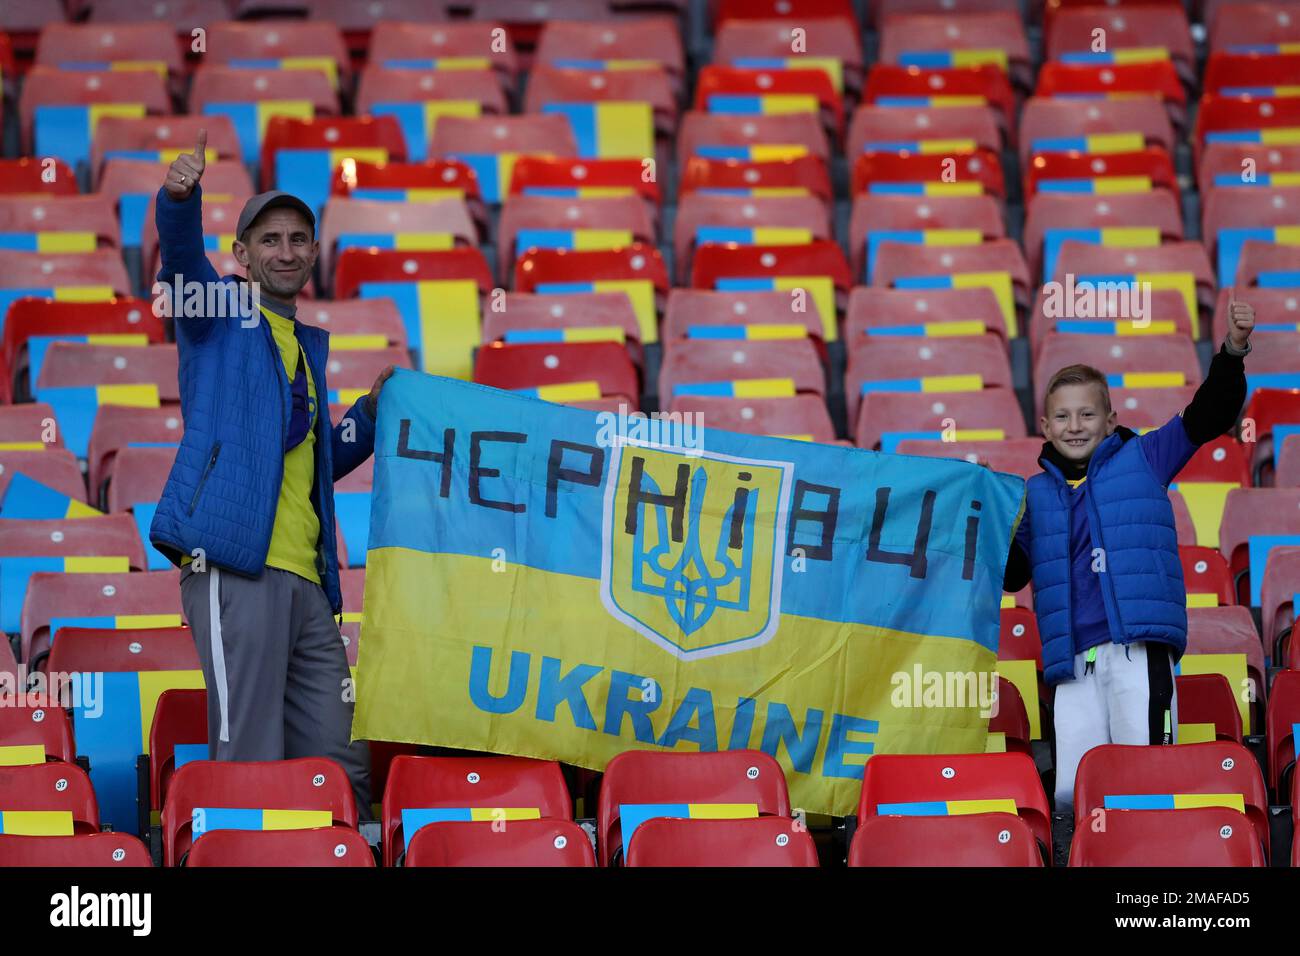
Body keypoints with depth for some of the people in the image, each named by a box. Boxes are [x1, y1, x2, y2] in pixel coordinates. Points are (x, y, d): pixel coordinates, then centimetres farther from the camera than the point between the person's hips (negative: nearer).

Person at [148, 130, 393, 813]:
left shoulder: (308, 343, 27)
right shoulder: (221, 312, 10)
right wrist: (180, 197, -34)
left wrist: (373, 412, 18)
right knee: (250, 765, -13)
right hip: (234, 567, -7)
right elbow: (181, 255, -13)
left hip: (306, 581, 7)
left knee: (342, 766, 3)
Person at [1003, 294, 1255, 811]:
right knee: (1071, 791, -6)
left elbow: (1207, 417, 5)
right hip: (1074, 658, 3)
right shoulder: (1036, 493, 19)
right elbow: (1010, 573, 23)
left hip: (1139, 646, -3)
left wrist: (1233, 351, -8)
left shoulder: (1141, 458, 11)